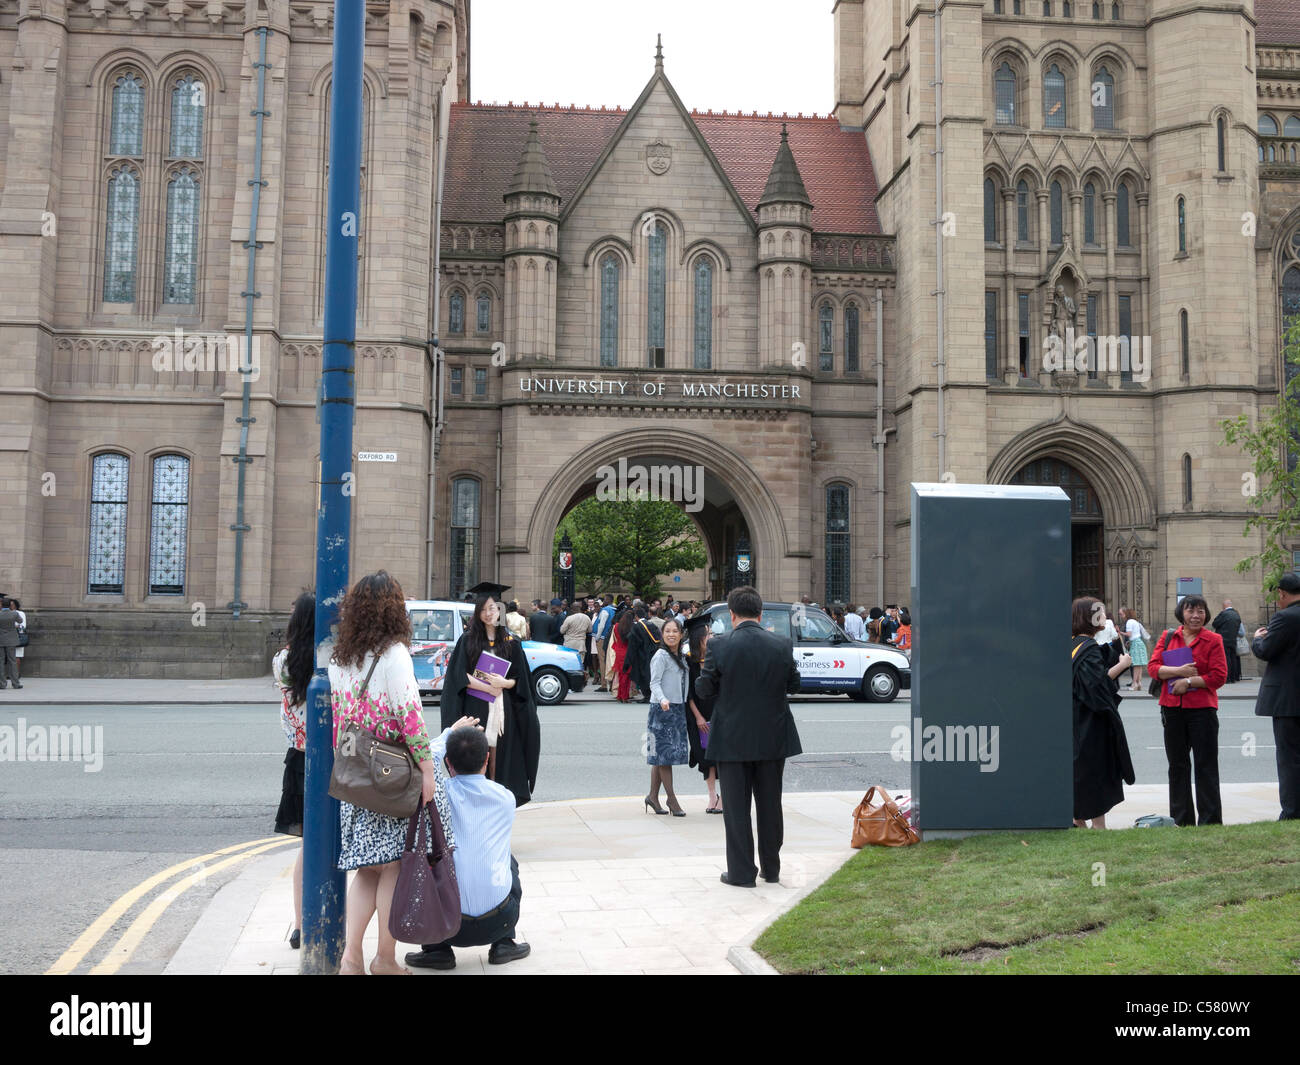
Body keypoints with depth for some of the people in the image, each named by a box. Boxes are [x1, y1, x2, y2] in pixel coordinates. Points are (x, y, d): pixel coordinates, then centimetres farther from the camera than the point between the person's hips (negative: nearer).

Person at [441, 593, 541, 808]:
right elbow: (459, 676, -2)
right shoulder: (468, 639, 6)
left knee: (499, 759, -2)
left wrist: (504, 683, -12)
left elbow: (519, 680, 9)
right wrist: (488, 688, -11)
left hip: (503, 710, 1)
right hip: (475, 708, -1)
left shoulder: (511, 643, 10)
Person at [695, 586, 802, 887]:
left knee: (736, 808, 7)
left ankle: (741, 872, 11)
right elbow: (793, 685, 5)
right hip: (773, 738, 3)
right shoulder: (783, 645, -6)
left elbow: (704, 689, -7)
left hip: (732, 739, -3)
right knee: (770, 805, 15)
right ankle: (771, 868, 25)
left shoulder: (720, 647, -14)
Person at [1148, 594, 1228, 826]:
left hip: (1202, 709, -3)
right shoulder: (1167, 637, 8)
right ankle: (1181, 820, 20)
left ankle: (1210, 821, 6)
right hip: (1172, 709, 3)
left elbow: (1219, 676, -7)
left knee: (1206, 766, -1)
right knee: (1177, 766, 10)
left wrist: (1189, 681, -13)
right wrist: (1179, 671, -15)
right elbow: (1153, 667, -1)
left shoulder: (1213, 640, 1)